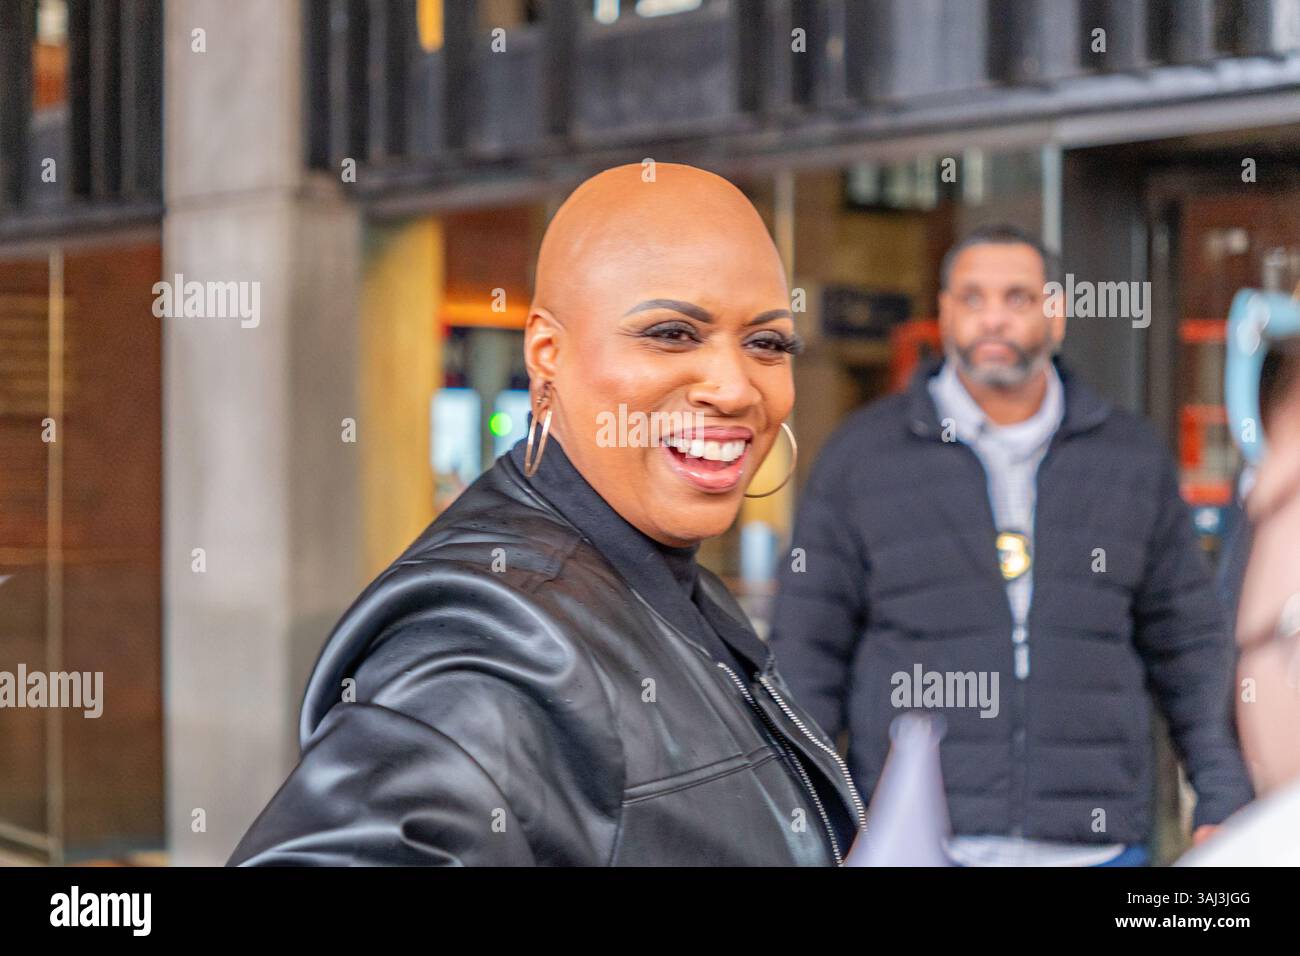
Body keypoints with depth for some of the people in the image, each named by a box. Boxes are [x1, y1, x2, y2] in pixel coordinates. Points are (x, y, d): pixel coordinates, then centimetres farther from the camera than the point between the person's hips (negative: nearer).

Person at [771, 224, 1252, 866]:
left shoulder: (1132, 458, 9)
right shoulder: (862, 454, 4)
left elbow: (1188, 644, 12)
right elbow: (807, 649, 4)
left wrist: (1222, 802, 6)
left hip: (1093, 839, 2)